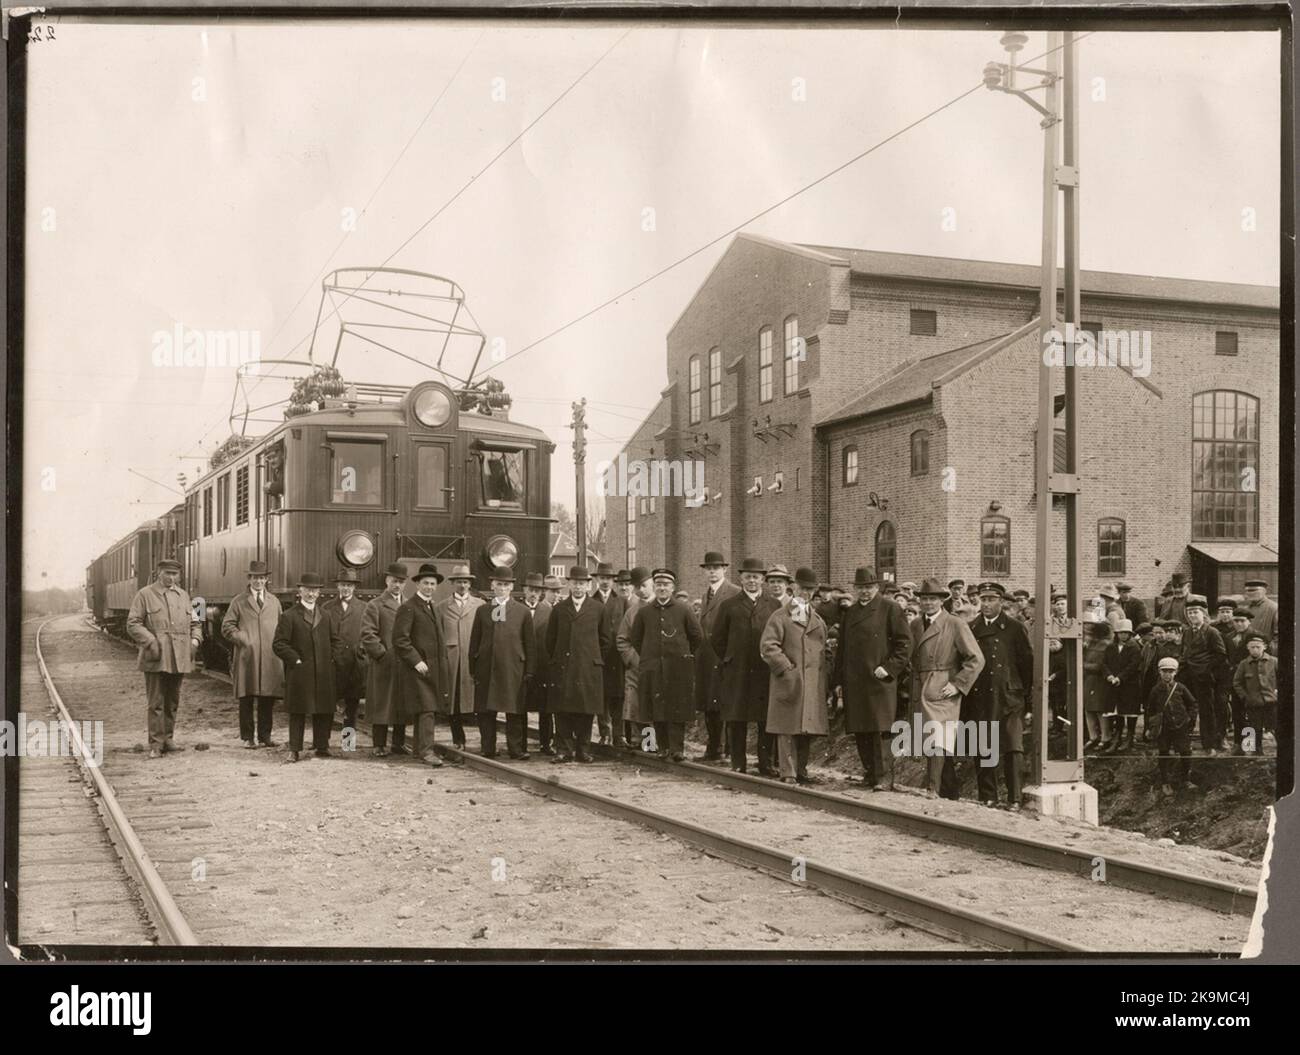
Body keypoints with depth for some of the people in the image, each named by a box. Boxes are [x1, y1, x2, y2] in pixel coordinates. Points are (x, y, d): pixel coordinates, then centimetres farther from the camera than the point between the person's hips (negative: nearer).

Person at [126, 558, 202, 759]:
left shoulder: (183, 595, 16)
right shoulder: (145, 595, 0)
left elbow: (192, 621, 25)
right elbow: (133, 624, -5)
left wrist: (194, 638, 5)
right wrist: (150, 641, -17)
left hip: (179, 659, 5)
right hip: (155, 658, -5)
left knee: (172, 702, 11)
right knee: (156, 703, -4)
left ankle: (167, 738, 22)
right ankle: (156, 744, 0)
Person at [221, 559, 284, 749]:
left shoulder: (274, 601, 17)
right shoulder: (239, 602, 8)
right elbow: (227, 626, 4)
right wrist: (243, 639, -9)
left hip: (270, 657, 3)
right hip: (246, 657, -3)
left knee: (268, 699, 2)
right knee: (246, 699, -2)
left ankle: (265, 735, 10)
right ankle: (248, 737, 4)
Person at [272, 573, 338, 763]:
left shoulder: (325, 617, 15)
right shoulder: (289, 616, -2)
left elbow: (332, 641, 25)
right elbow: (279, 644, -6)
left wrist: (330, 658, 10)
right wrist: (296, 660, -12)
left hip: (323, 673, 5)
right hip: (299, 674, -4)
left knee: (324, 711, 6)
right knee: (297, 712, 0)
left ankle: (321, 746, 17)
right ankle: (294, 749, 5)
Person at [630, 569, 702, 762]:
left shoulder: (683, 610, 2)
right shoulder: (644, 612, 7)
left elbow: (697, 636, 9)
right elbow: (634, 639, 16)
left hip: (678, 669, -2)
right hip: (652, 670, 2)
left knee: (677, 711, -5)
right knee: (656, 711, 1)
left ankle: (677, 748, -3)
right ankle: (663, 748, 9)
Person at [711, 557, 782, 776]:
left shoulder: (774, 605, 8)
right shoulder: (729, 606, 7)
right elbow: (717, 639, 11)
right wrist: (727, 660, 6)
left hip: (766, 671, 0)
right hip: (736, 673, 0)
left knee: (767, 720, 1)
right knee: (736, 720, 2)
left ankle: (767, 765, 10)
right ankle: (738, 764, 10)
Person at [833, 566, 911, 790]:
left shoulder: (890, 609, 0)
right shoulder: (850, 612, 18)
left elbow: (905, 642, -3)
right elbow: (841, 648, 20)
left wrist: (889, 667, -11)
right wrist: (838, 680, 14)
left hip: (879, 680, -6)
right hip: (854, 683, 6)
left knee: (881, 729, -9)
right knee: (859, 731, 8)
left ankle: (885, 777, -6)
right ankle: (870, 773, 19)